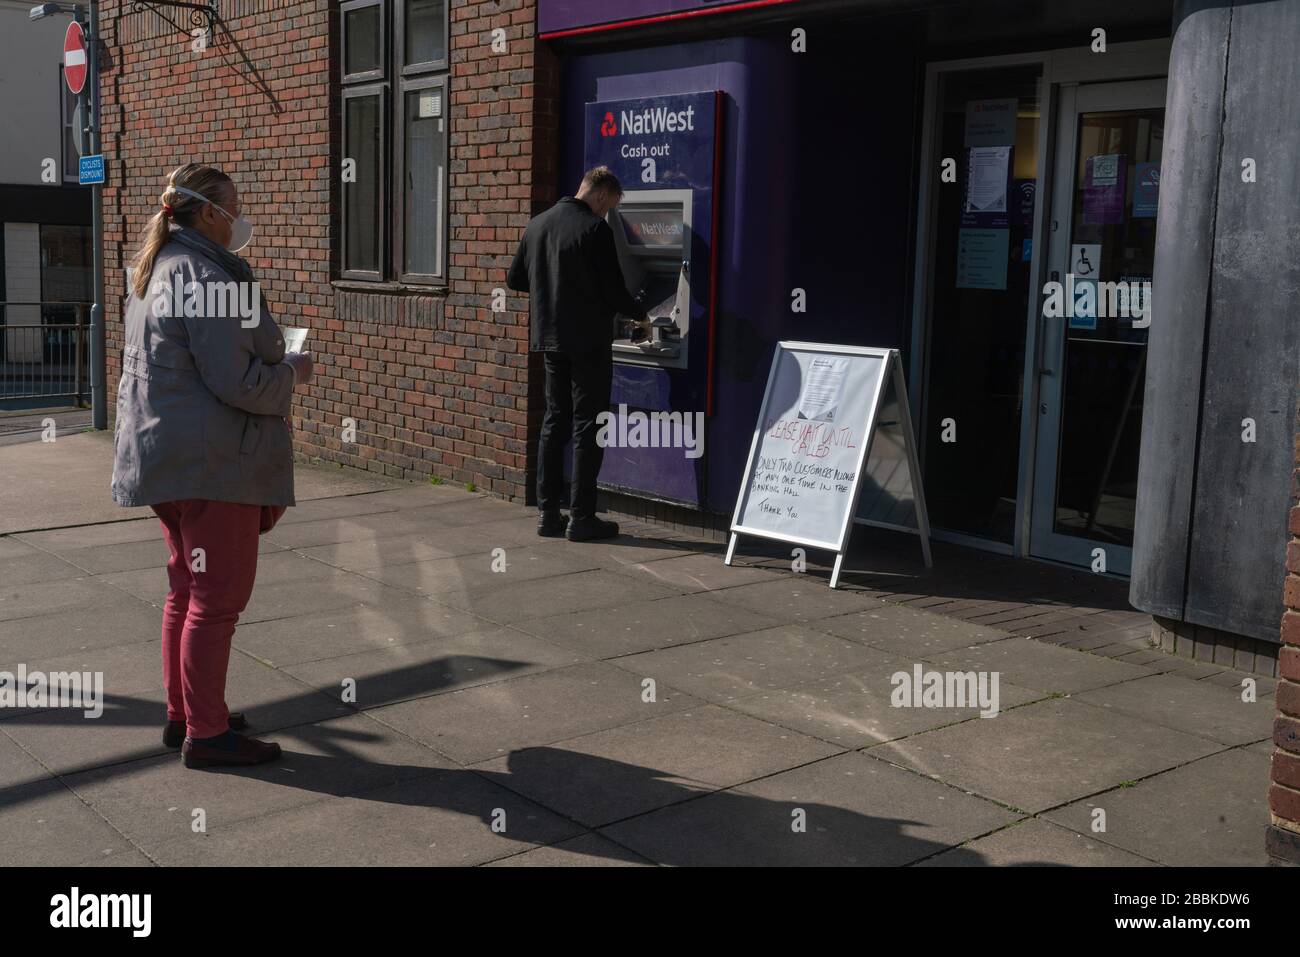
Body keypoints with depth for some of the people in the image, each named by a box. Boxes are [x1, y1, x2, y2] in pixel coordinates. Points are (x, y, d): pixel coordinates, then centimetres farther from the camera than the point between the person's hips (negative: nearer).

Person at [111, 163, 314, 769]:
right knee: (217, 598, -2)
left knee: (187, 589, 18)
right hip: (213, 463, -10)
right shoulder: (207, 277, -18)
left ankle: (182, 715, 28)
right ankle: (205, 734, 6)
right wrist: (292, 371, -4)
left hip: (164, 457, 10)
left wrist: (271, 359, 19)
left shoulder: (153, 271, 15)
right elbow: (237, 383, -22)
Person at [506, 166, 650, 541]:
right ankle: (581, 517, 1)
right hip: (588, 341, -7)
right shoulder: (595, 229, -13)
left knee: (555, 421, 13)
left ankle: (548, 513, 13)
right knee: (587, 426, -1)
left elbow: (515, 279, 15)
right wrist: (640, 316, 5)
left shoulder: (537, 225, 8)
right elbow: (613, 291, -13)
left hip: (549, 338, 7)